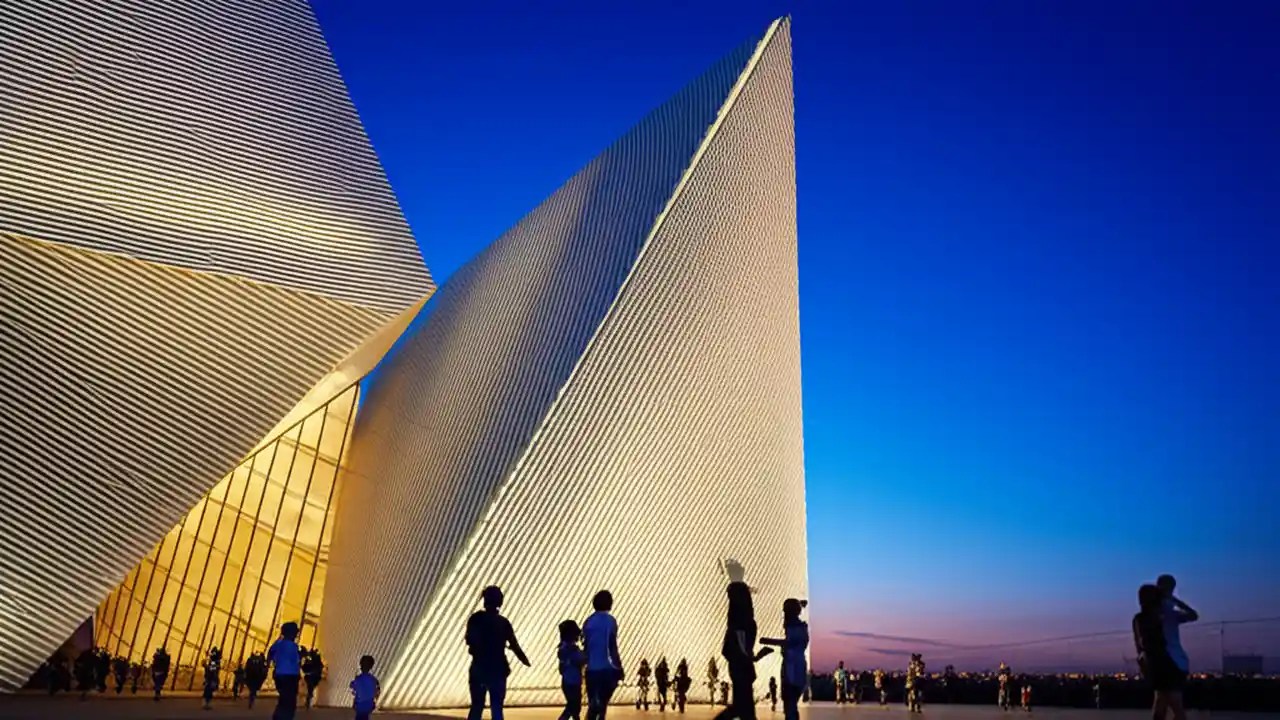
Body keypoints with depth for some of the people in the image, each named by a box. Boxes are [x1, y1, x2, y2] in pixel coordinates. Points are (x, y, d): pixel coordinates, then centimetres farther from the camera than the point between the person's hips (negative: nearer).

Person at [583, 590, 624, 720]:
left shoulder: (588, 621, 10)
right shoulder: (610, 621, -7)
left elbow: (586, 645, 13)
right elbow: (612, 647, -10)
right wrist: (619, 669, -5)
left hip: (591, 669, 5)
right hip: (606, 668, -5)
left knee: (593, 704, 12)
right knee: (602, 703, 2)